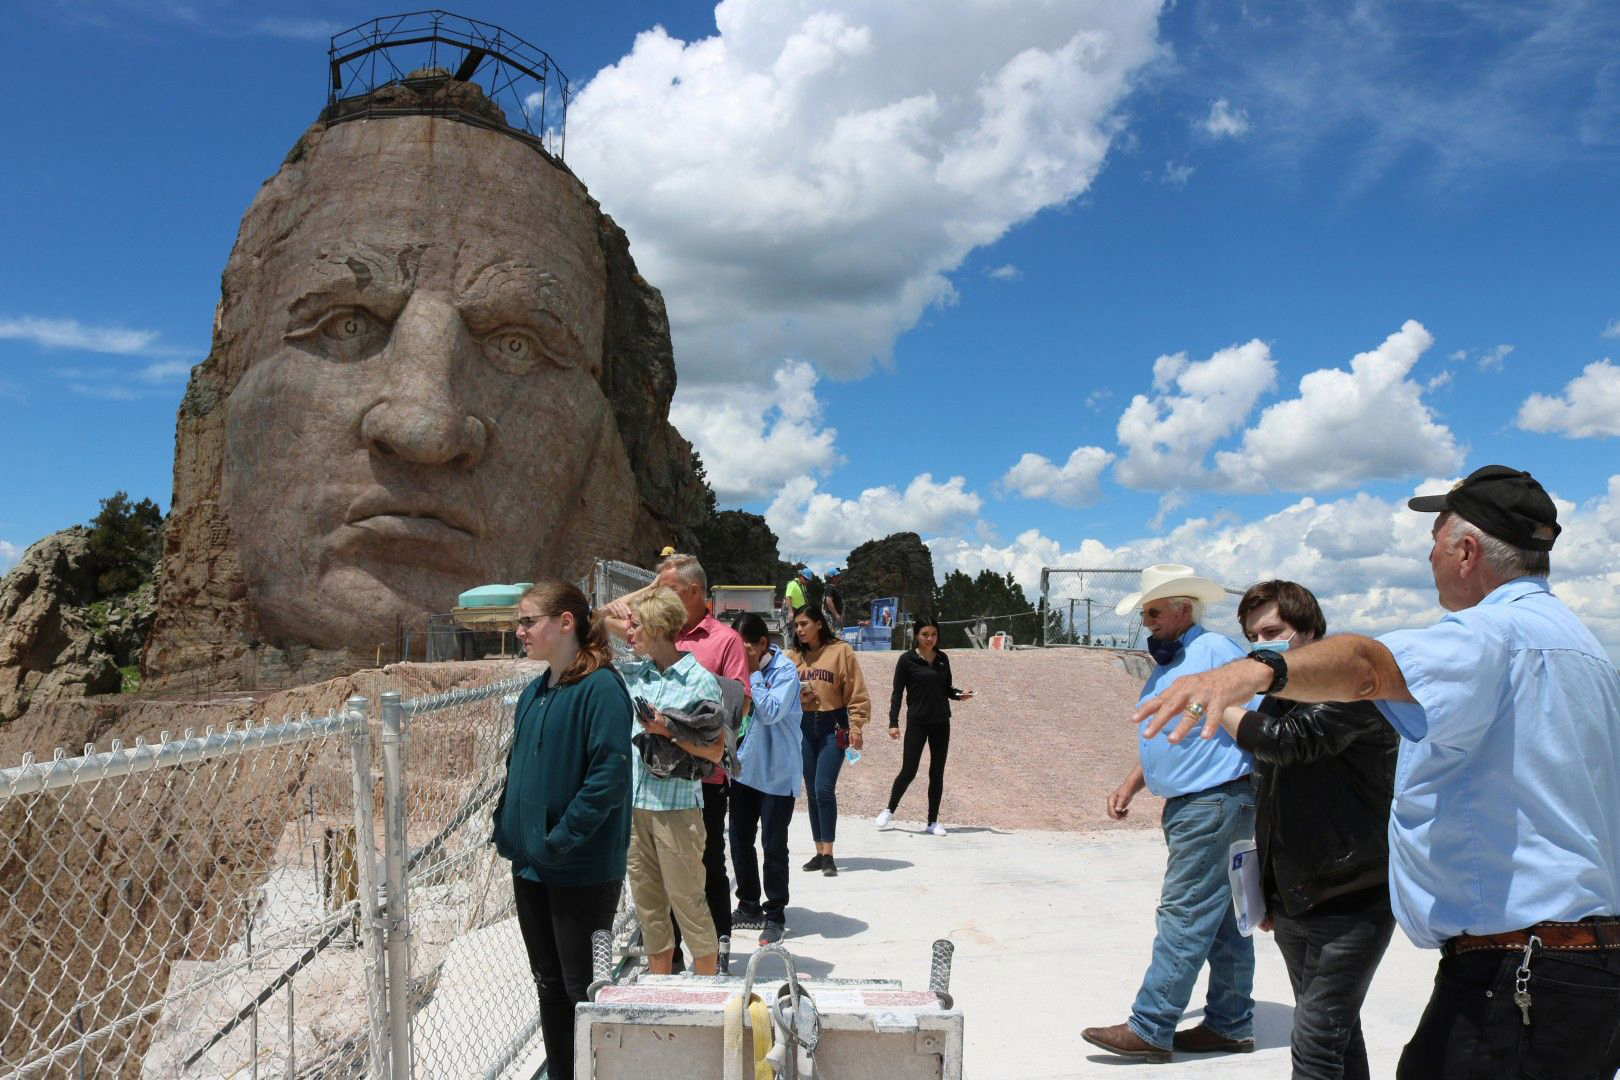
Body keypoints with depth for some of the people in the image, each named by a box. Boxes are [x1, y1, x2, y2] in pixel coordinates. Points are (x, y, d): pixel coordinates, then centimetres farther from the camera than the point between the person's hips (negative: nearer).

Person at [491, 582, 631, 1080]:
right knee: (549, 984, 18)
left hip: (582, 871, -8)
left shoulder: (600, 688, -16)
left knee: (582, 989, 3)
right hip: (530, 867, 8)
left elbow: (608, 777, -22)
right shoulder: (533, 693, 10)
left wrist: (560, 842, -20)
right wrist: (508, 827, 6)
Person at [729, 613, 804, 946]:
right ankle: (748, 906, 28)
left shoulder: (784, 669, -13)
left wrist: (753, 673, -19)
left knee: (773, 845, 2)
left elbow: (770, 712, -25)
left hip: (776, 772, -6)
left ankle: (775, 915, 15)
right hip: (744, 767, 6)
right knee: (739, 840, 13)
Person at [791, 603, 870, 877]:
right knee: (812, 792, 7)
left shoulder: (840, 651, -4)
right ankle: (820, 853, 16)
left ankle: (828, 855, -4)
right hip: (804, 726, 5)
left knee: (824, 790, -12)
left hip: (833, 726, -5)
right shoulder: (794, 656, 9)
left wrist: (855, 726, -11)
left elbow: (856, 692, -5)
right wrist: (796, 696, -8)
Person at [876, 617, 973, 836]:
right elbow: (897, 692, -5)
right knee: (909, 771, -2)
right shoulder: (907, 659, -5)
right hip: (917, 723, -4)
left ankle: (933, 822, 15)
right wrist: (893, 722, -10)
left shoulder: (942, 658, 7)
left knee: (937, 773, 6)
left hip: (941, 723, 4)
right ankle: (890, 810, 20)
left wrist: (960, 694, -6)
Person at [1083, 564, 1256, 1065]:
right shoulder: (1164, 664, 17)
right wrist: (1131, 783, 14)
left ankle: (1149, 1030, -3)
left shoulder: (1217, 650, -12)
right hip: (1185, 806, 10)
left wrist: (1257, 802, -18)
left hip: (1216, 803, -10)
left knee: (1184, 919, -6)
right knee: (1222, 920, 14)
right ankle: (1229, 1025, 22)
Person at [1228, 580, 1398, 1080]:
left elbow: (1292, 740, -30)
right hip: (1292, 903, 8)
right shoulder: (1273, 704, 12)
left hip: (1351, 902, -8)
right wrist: (1265, 891, 21)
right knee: (1335, 1034, 18)